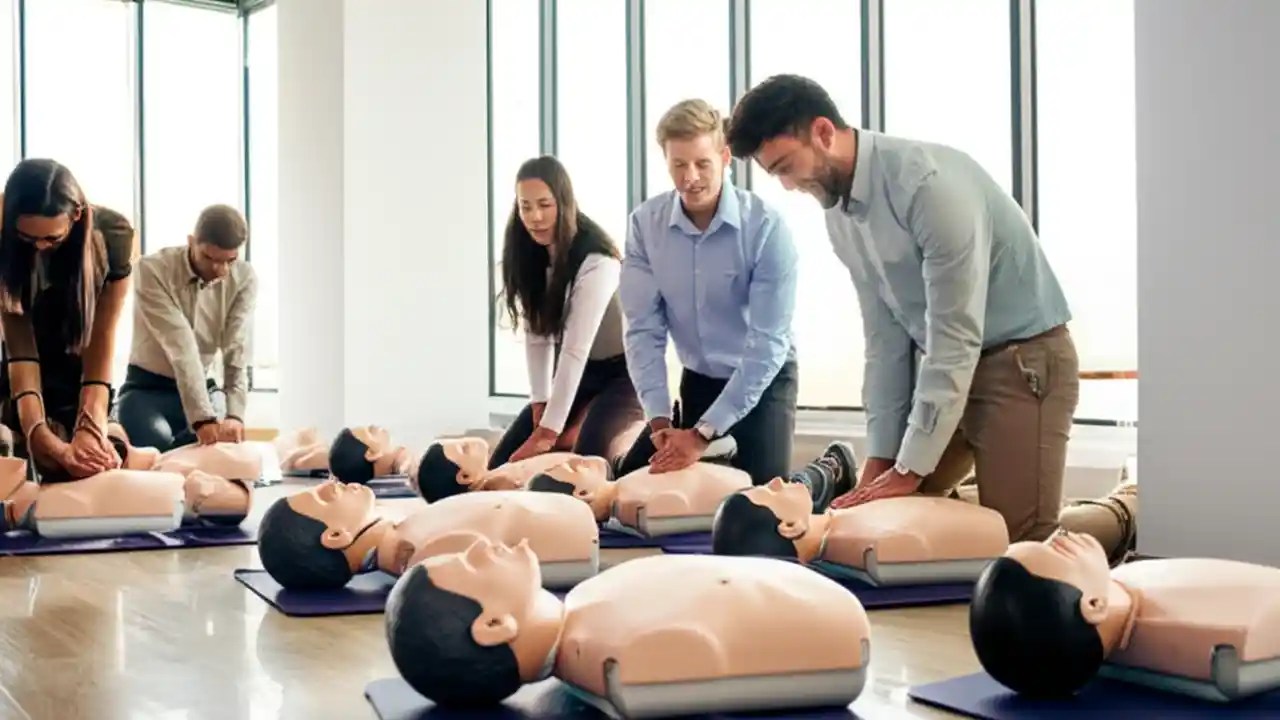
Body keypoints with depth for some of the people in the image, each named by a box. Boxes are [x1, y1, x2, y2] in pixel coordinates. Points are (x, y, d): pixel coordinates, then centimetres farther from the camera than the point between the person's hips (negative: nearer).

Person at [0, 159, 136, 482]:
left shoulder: (113, 235, -25)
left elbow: (101, 339, -23)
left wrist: (91, 427, -34)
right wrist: (40, 436, -41)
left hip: (76, 375, 1)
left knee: (83, 470, -7)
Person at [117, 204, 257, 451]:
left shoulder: (244, 278, -12)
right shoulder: (153, 270, -22)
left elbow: (237, 350, -20)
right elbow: (181, 347, -32)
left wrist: (235, 414, -36)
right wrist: (202, 417, -40)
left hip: (201, 388, 3)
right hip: (147, 389, -3)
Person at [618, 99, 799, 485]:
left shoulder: (766, 226, -24)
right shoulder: (645, 224, -13)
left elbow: (768, 343, -24)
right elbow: (643, 329, -12)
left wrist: (704, 433, -28)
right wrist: (659, 419, -23)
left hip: (763, 379, -4)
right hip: (697, 379, 4)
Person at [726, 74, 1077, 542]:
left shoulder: (928, 182, -26)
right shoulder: (838, 214, 0)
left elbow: (957, 336, -26)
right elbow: (885, 336, 4)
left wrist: (911, 469, -22)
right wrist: (881, 458, 1)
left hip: (1021, 360, -7)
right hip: (940, 362, 8)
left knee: (1018, 541, -10)